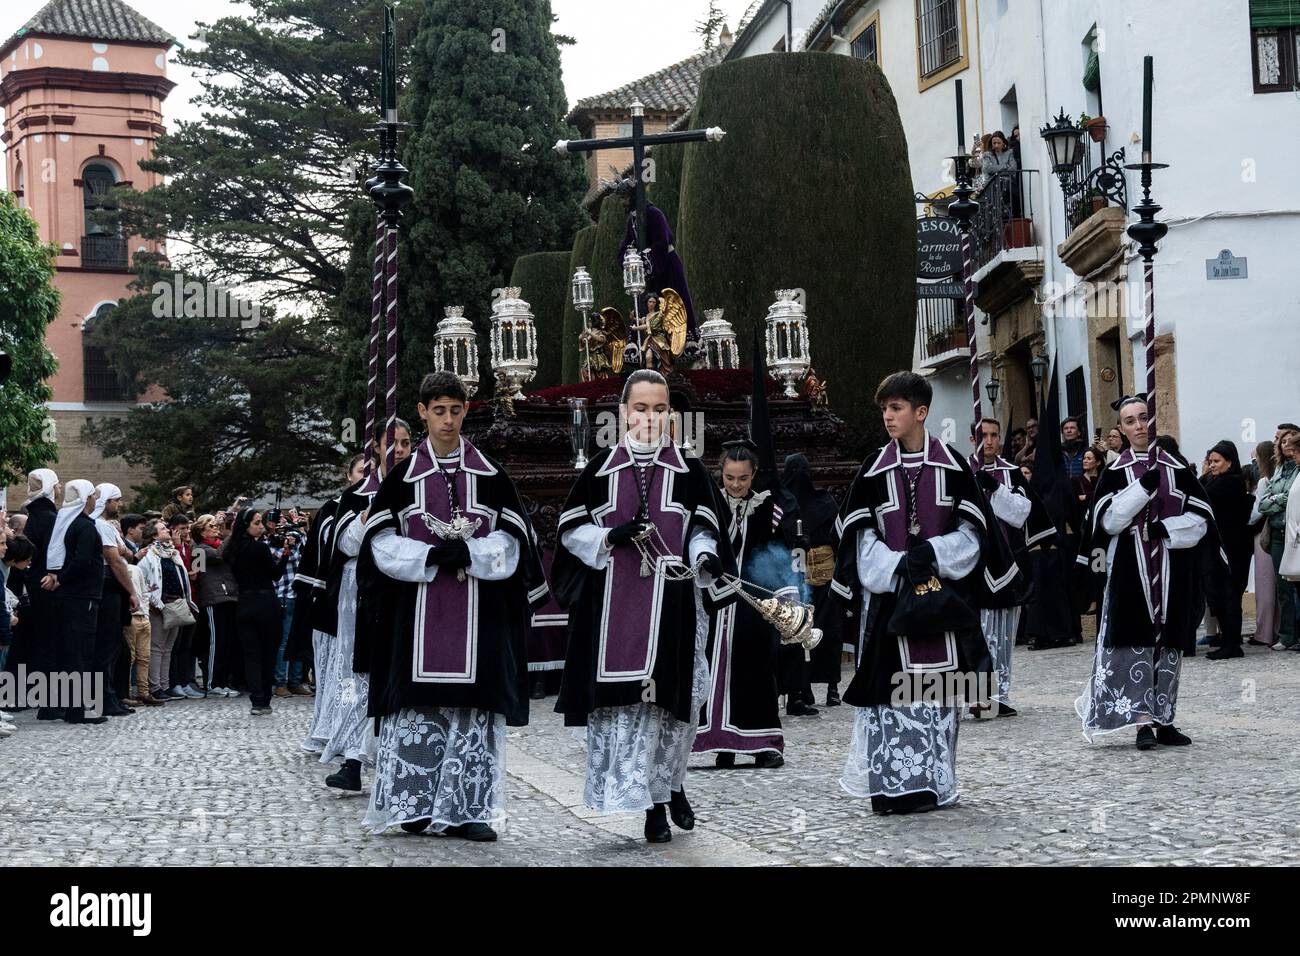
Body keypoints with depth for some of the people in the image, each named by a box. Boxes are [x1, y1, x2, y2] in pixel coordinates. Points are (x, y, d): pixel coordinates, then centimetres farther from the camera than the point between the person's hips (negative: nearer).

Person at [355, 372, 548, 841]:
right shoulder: (403, 477, 7)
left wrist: (468, 552, -14)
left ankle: (467, 809, 3)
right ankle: (415, 805, 6)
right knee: (418, 707, -3)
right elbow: (382, 543, 1)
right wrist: (430, 556, -14)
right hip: (418, 612, 0)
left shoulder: (491, 476, 8)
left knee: (474, 708, -2)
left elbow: (510, 543, 3)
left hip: (478, 613, 0)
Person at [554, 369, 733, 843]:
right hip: (614, 603, 0)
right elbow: (571, 527, 8)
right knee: (622, 699, -4)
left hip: (671, 600, 0)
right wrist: (609, 538, -10)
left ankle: (671, 786, 24)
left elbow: (703, 528, 6)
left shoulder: (688, 469, 7)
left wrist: (705, 557, -15)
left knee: (672, 695, 2)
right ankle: (653, 801, 3)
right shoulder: (602, 466, 8)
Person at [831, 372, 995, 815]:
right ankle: (893, 784, -2)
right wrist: (897, 566, -13)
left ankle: (935, 781, 13)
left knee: (938, 690, 3)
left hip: (943, 593, 0)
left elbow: (972, 531, 3)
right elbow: (860, 537, 2)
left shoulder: (952, 465, 4)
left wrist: (932, 553, -13)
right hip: (889, 594, 0)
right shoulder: (874, 470, 5)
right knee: (890, 690, -6)